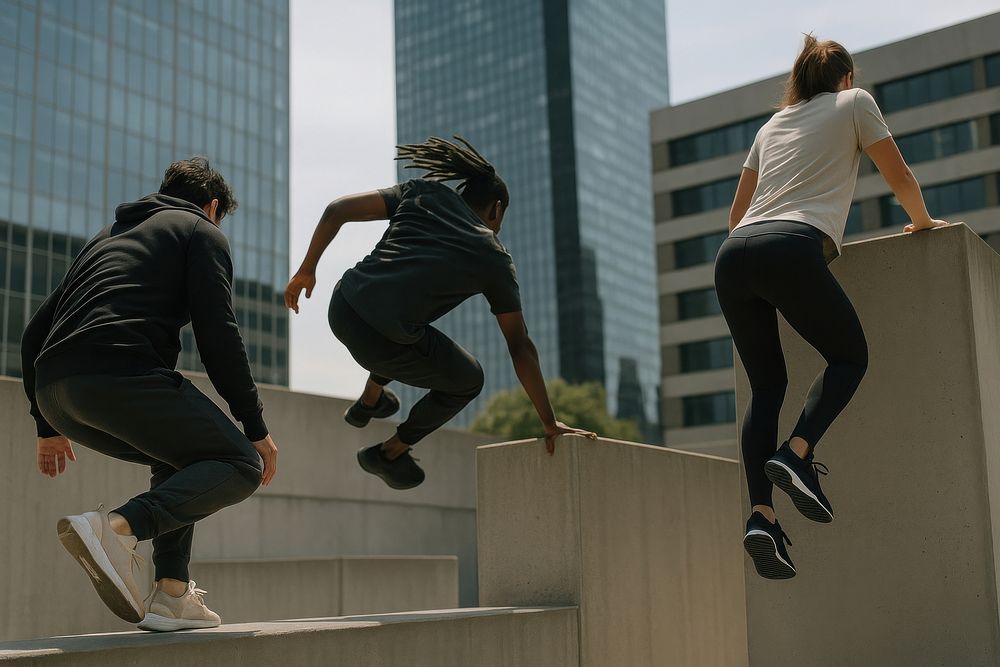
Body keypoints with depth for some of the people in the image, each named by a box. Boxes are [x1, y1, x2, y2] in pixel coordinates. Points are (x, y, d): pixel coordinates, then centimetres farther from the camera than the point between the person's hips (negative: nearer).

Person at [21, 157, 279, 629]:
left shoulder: (108, 235, 35)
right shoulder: (202, 232, 15)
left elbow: (35, 334, 31)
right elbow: (217, 334, -1)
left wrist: (49, 427, 37)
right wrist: (256, 428, 3)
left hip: (53, 391, 8)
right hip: (122, 374, -7)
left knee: (182, 457, 27)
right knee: (241, 466, 4)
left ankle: (171, 595, 14)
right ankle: (118, 528, -20)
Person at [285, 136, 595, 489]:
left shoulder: (422, 192, 15)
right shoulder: (495, 259, 8)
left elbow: (336, 211, 6)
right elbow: (521, 347, 11)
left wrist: (307, 269, 18)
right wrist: (549, 423, 18)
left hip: (342, 309, 5)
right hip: (382, 343, -5)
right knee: (467, 380, 25)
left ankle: (370, 399, 47)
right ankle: (390, 453, 31)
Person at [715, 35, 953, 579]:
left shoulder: (772, 124, 31)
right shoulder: (854, 103, 19)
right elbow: (899, 178, 21)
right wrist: (923, 220, 39)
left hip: (733, 255, 5)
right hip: (791, 251, -5)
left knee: (766, 386, 8)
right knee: (850, 357, 11)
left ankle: (761, 515, -8)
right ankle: (796, 453, -15)